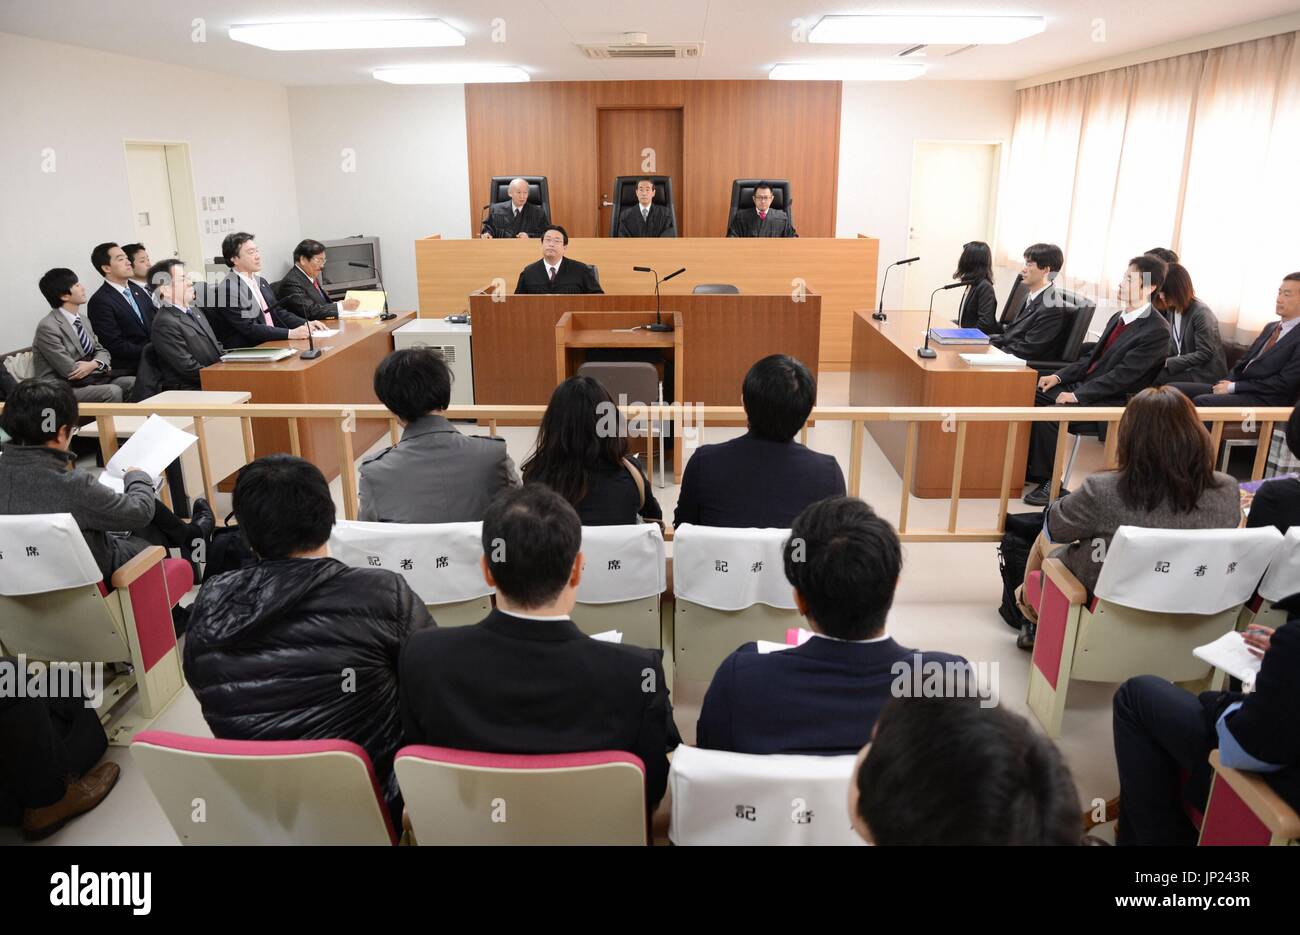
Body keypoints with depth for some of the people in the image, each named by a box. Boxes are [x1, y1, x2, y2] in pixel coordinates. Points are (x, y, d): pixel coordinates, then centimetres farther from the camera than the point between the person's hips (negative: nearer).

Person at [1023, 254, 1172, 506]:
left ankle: (1049, 482, -9)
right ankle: (1028, 468, 5)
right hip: (1085, 384, 9)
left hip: (1112, 403, -9)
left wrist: (1076, 396, -22)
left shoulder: (1156, 331, -16)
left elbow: (1122, 376, -21)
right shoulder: (1119, 317, 11)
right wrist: (1059, 376, 3)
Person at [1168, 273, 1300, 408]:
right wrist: (1227, 382, -1)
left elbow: (1284, 383, -14)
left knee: (1200, 402, -32)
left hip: (1262, 400, -8)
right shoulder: (1270, 327, 21)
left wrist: (1233, 386, -14)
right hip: (1239, 387, 8)